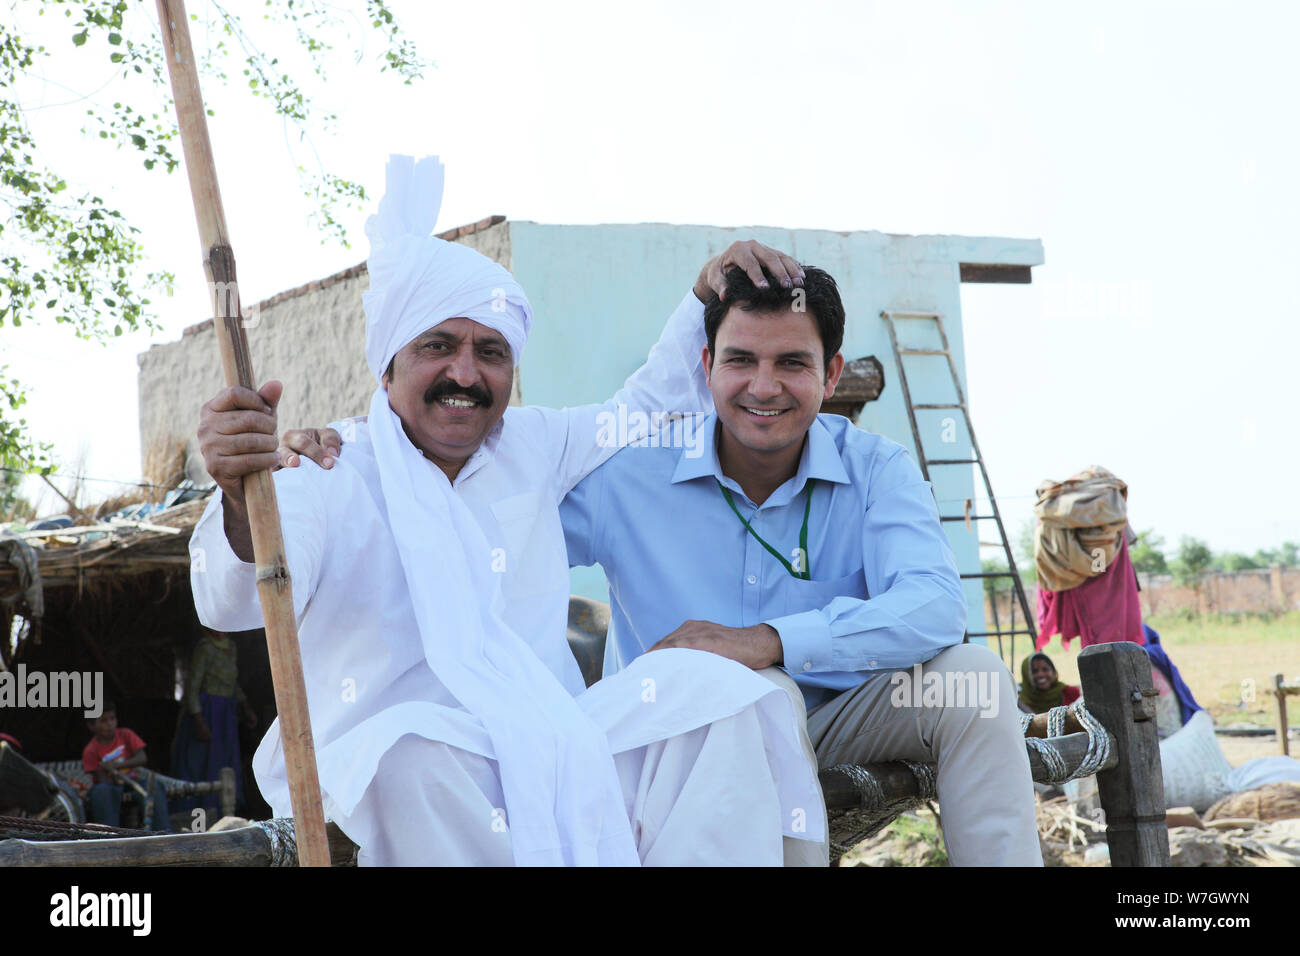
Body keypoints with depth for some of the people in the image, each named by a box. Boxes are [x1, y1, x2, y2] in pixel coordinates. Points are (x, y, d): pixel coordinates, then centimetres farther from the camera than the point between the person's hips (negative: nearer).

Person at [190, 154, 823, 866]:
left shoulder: (532, 448, 16)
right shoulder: (333, 481, -2)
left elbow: (650, 406, 32)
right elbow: (238, 603, -21)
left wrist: (710, 293, 18)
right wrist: (244, 506, -44)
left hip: (550, 758, 5)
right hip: (381, 776, -5)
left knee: (704, 685, -18)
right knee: (414, 748, -39)